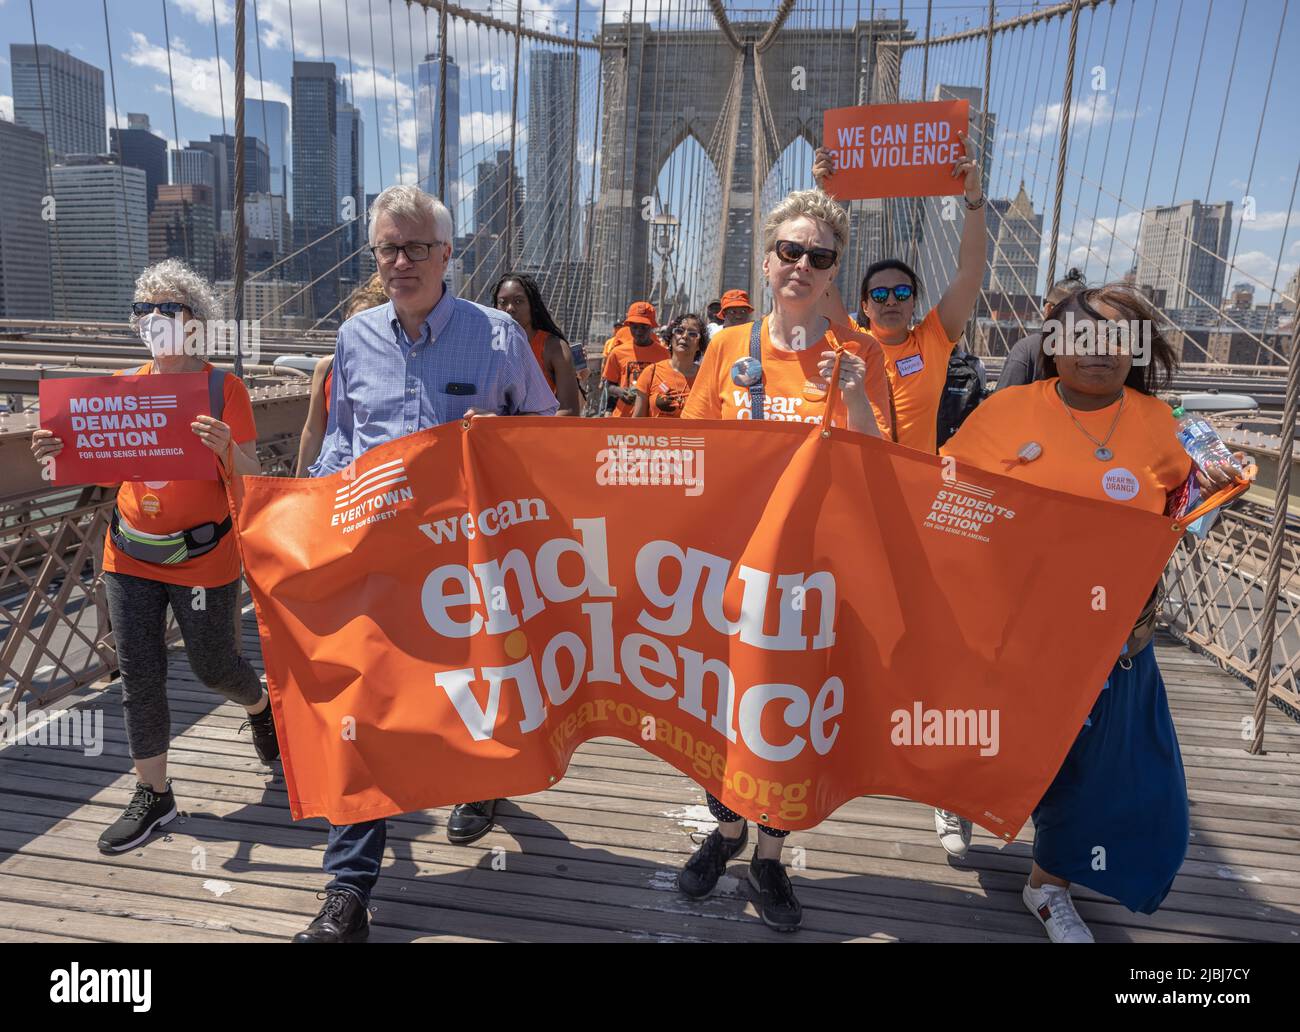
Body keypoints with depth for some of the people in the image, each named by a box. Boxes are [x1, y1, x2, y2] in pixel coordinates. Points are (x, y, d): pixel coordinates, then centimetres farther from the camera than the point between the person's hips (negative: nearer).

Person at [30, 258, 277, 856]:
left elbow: (250, 480, -10)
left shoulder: (223, 387, -8)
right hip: (130, 555, 4)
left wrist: (226, 449, -31)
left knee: (213, 667, 10)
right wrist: (64, 453, -10)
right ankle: (153, 795, 21)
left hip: (204, 557, -4)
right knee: (138, 675, 7)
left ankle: (259, 705, 45)